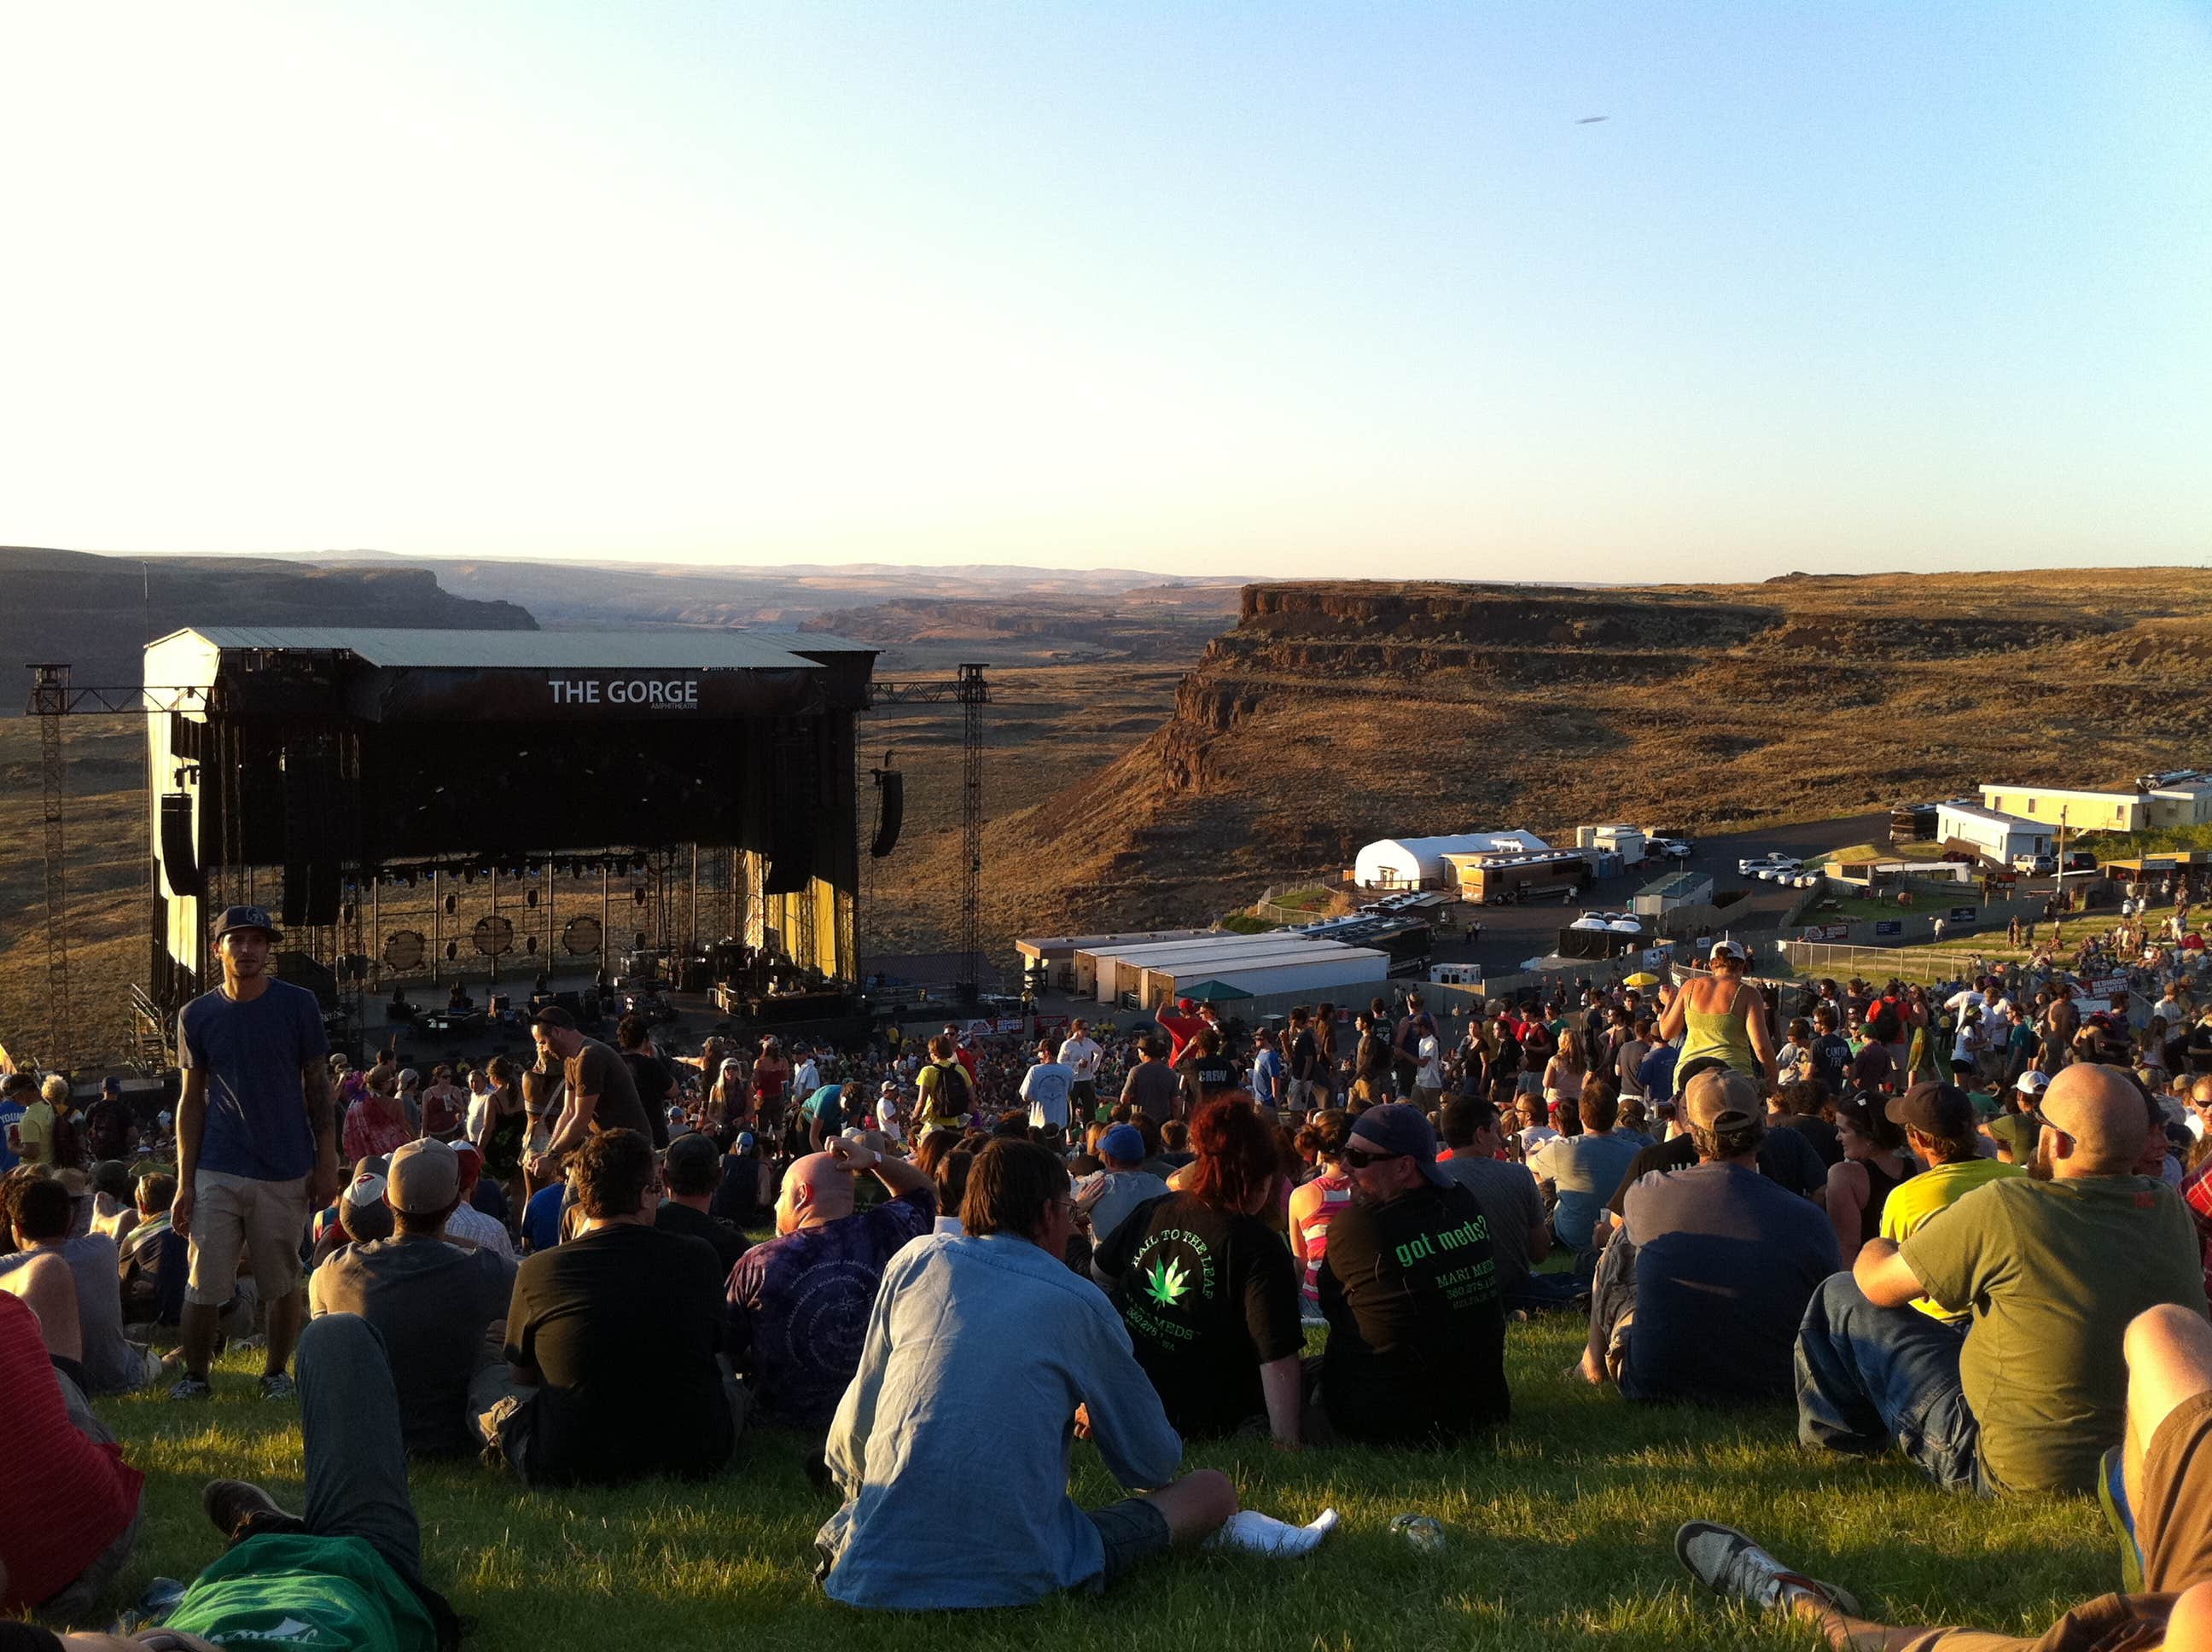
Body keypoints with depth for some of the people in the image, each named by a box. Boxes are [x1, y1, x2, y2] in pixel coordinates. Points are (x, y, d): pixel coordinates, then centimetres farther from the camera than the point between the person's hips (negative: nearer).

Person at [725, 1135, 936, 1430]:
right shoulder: (885, 1231, -13)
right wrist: (875, 1159, -2)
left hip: (789, 1419, -3)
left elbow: (726, 1348, -4)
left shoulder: (756, 1264, -18)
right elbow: (923, 1192, 10)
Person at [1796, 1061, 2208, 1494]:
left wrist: (1875, 1251, 14)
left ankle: (1835, 1439, 33)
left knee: (1841, 1300, 6)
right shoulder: (2171, 1210, -7)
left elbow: (1878, 1286, -12)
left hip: (2011, 1474, -7)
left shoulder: (2005, 1209, -26)